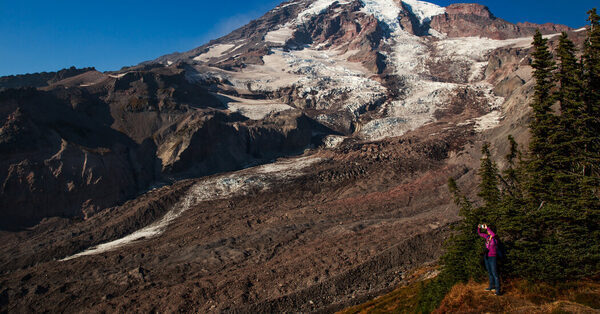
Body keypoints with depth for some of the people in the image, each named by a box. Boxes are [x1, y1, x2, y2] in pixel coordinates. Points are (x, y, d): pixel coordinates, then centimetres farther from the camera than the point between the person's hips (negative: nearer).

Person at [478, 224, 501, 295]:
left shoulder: (494, 238, -14)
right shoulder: (487, 237, 5)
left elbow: (493, 234, -38)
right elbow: (480, 233, 18)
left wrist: (486, 228, -31)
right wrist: (479, 227, -1)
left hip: (493, 257, -8)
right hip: (486, 257, 8)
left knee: (494, 273, -10)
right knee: (489, 273, 18)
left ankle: (498, 290, -9)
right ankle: (491, 286, 31)